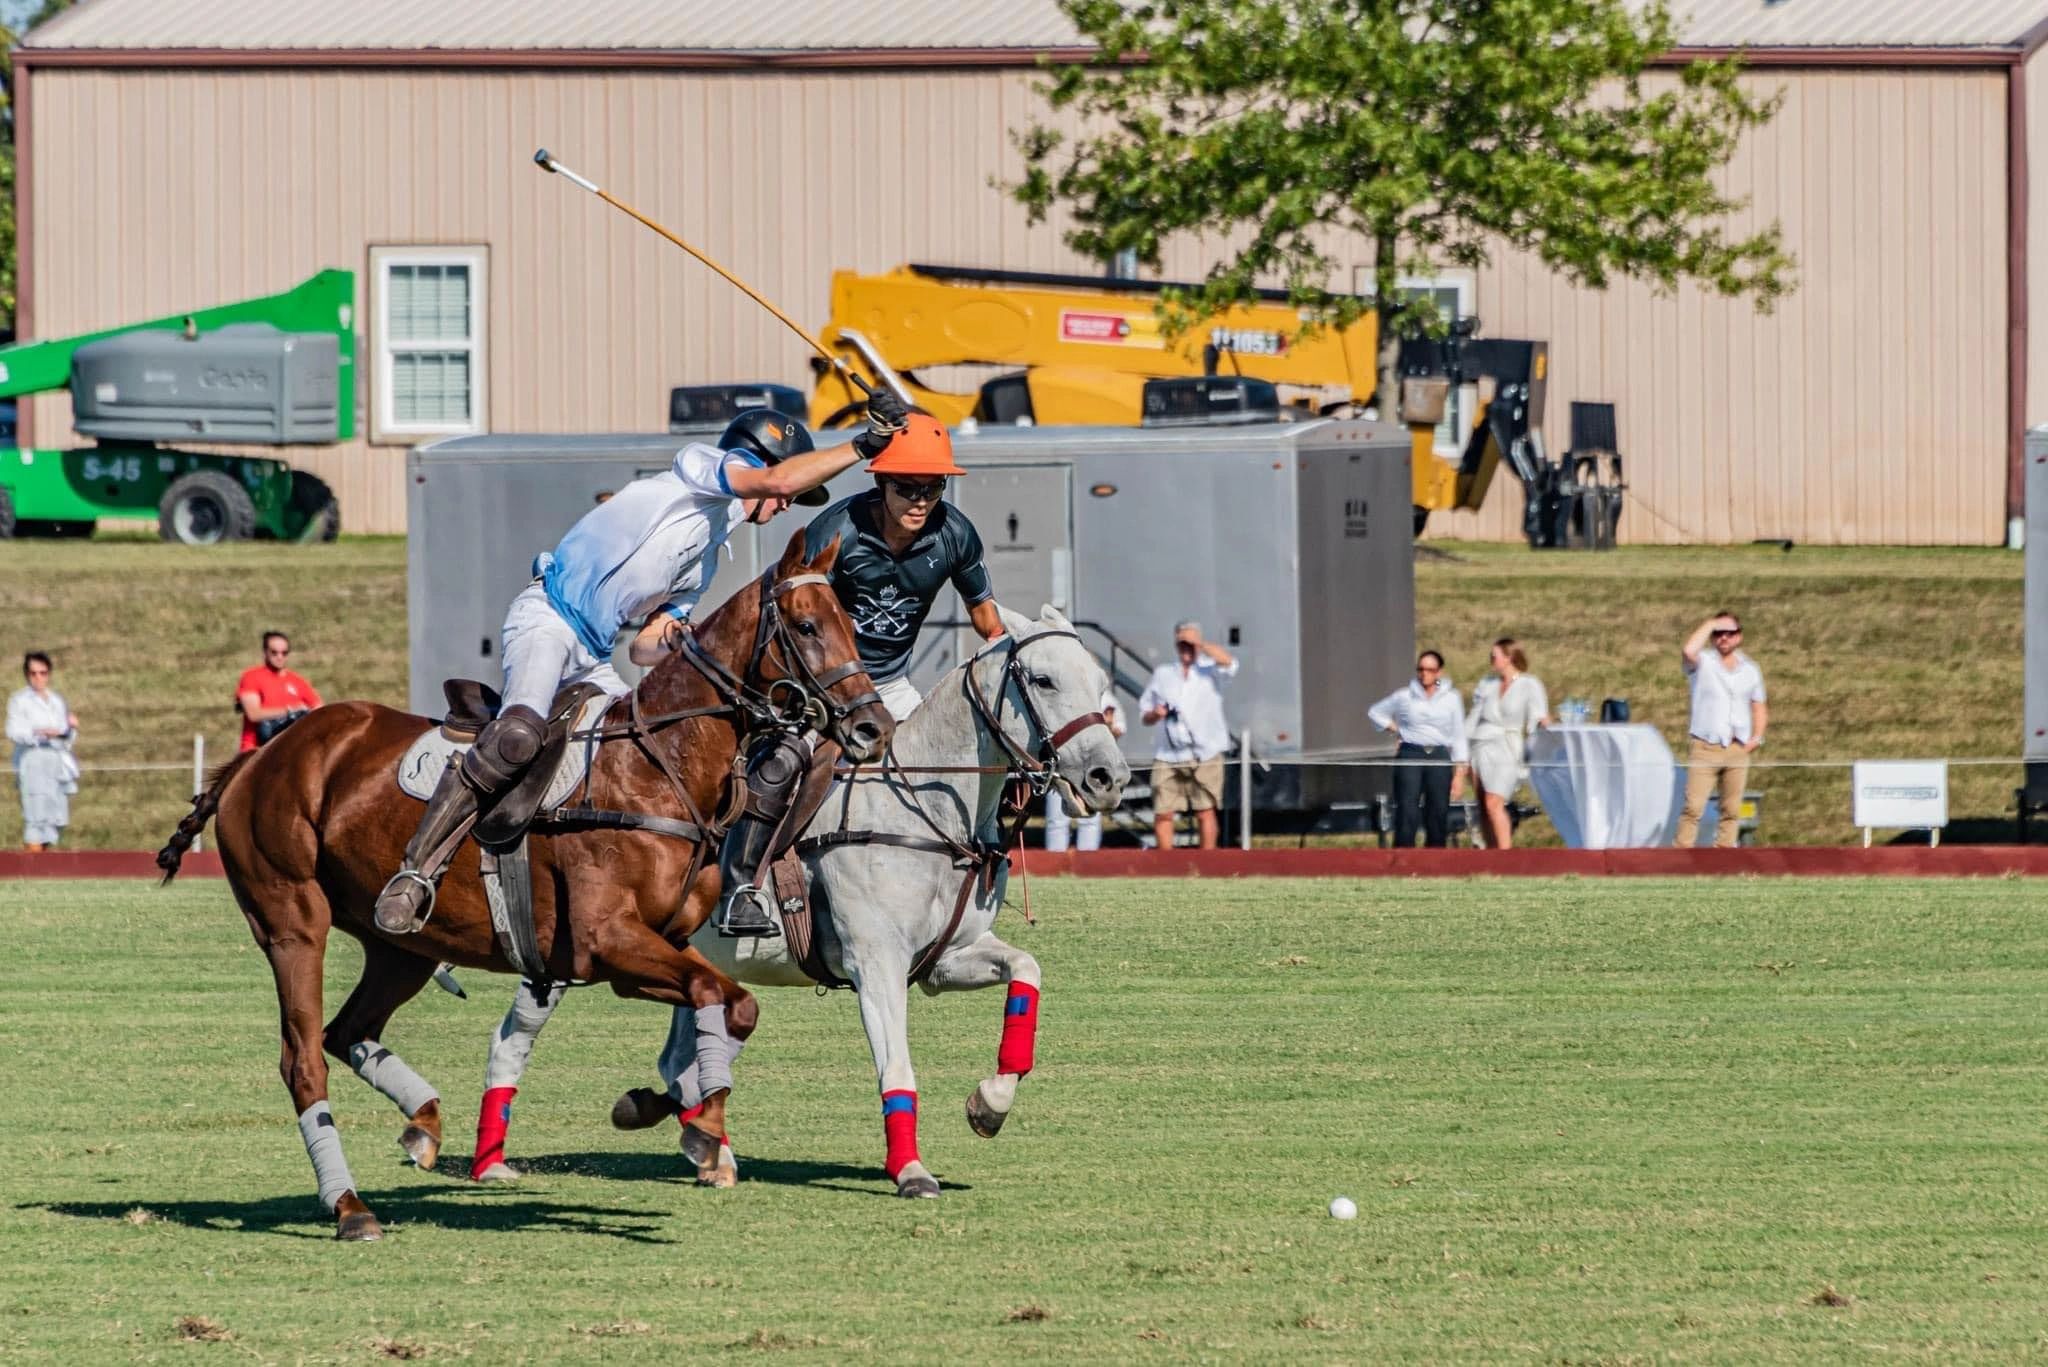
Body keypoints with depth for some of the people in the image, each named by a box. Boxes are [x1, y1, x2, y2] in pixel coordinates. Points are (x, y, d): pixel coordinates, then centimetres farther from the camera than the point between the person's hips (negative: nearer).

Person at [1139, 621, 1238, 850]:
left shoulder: (1210, 671, 8)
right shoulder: (1162, 674, 18)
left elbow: (1228, 662, -16)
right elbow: (1144, 716, 21)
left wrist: (1199, 643, -13)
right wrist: (1154, 714, -2)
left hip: (1205, 756, -3)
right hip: (1168, 758, 3)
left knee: (1205, 813, -2)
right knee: (1163, 814, -3)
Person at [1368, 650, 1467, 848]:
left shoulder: (1451, 698, 7)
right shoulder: (1404, 697, 5)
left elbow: (1459, 738, 9)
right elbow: (1374, 712, 20)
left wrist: (1459, 773, 5)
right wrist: (1395, 729, 6)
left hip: (1439, 758, 1)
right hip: (1410, 756, -1)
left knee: (1438, 815, 1)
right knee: (1406, 812, -10)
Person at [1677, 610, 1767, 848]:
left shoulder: (1750, 670, 13)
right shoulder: (1703, 663, 1)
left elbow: (1759, 707, 20)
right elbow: (1688, 651, -22)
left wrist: (1756, 737, 4)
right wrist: (1709, 624, -9)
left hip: (1738, 749, 4)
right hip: (1706, 747, -4)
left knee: (1732, 809, 4)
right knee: (1693, 806, -10)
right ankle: (1683, 849, -11)